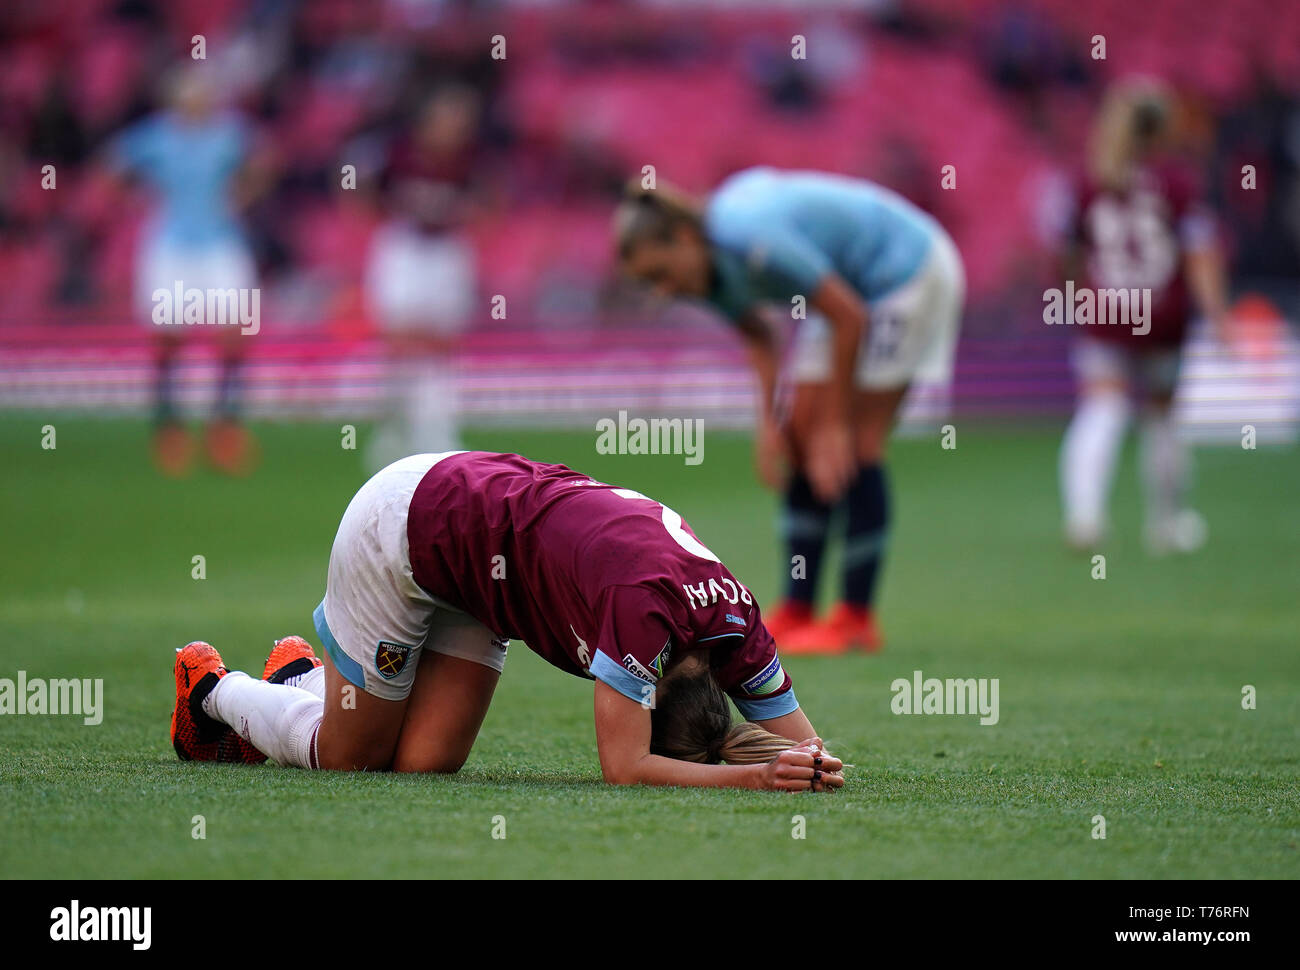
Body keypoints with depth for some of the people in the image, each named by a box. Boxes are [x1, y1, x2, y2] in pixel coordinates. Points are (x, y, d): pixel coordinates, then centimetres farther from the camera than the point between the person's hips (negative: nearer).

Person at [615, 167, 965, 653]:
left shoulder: (753, 243, -34)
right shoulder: (707, 272, -8)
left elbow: (850, 318, -28)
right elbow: (759, 337, 8)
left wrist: (834, 423, -21)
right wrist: (768, 422, -4)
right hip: (852, 285, 9)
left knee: (855, 443, -11)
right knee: (802, 435, 3)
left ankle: (856, 618, -6)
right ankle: (797, 610, 5)